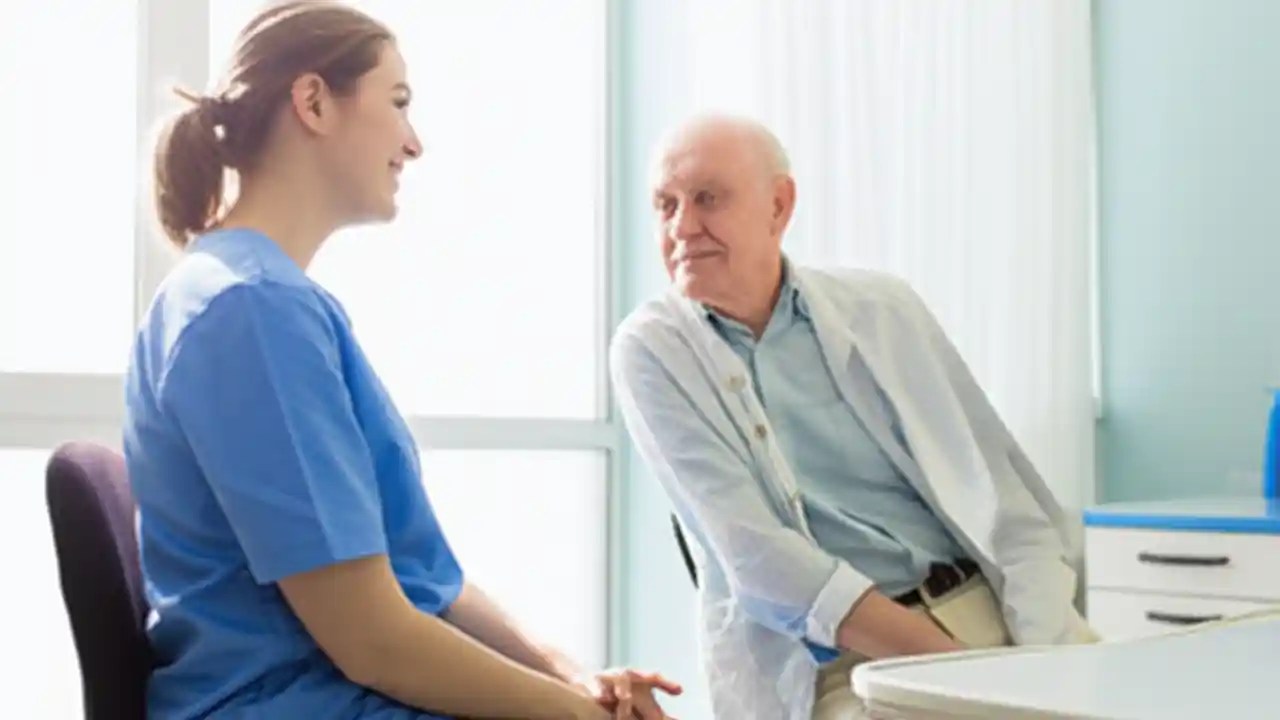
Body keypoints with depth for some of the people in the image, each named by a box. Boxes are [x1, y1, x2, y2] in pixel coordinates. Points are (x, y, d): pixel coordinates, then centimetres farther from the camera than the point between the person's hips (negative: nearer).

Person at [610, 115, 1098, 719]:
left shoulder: (880, 308, 7)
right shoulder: (650, 350, -1)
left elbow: (1004, 497, 3)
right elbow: (754, 558, -11)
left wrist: (1047, 654, -13)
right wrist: (944, 660, -18)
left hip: (988, 614, 3)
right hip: (832, 662, -3)